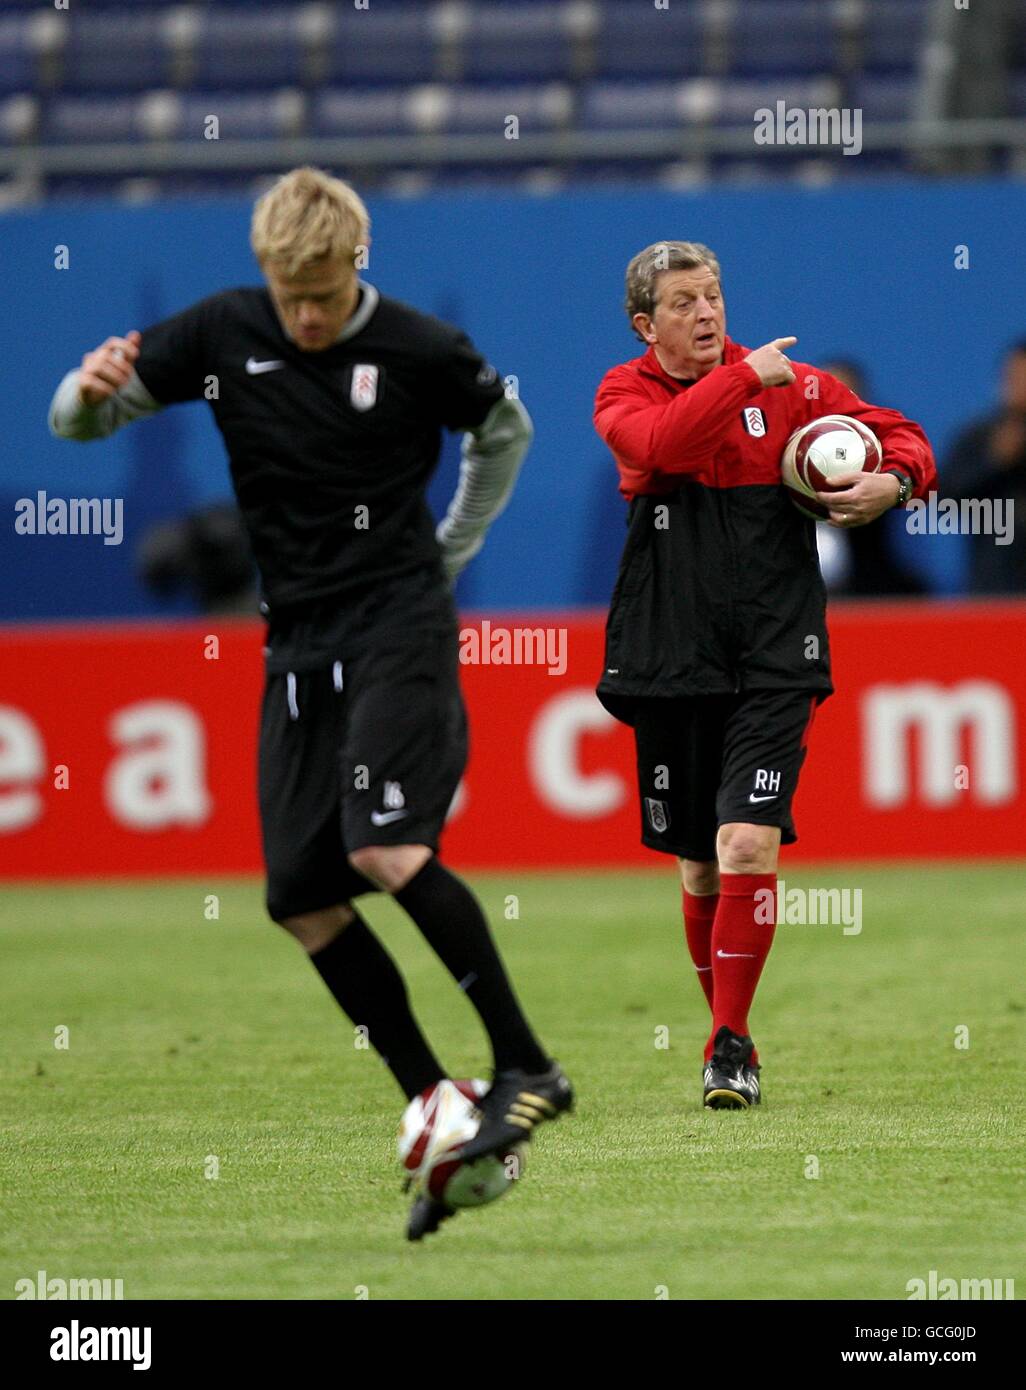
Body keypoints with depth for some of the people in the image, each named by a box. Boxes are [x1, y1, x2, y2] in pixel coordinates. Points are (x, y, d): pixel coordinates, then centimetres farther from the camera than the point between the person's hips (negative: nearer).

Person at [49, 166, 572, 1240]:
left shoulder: (418, 350, -7)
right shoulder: (220, 335, 0)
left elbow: (506, 432, 13)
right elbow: (76, 422, 5)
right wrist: (91, 390, -18)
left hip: (397, 627, -5)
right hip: (297, 644, 5)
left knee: (387, 849, -25)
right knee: (302, 900, -1)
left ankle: (526, 1068, -16)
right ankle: (438, 1107, 6)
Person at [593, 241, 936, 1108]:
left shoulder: (791, 386, 6)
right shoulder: (625, 393, 3)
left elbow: (904, 440, 12)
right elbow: (661, 442, -20)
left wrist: (897, 480, -9)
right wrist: (743, 377, -18)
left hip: (775, 656, -1)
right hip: (670, 661, 1)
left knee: (747, 847, -16)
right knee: (699, 869, 8)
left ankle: (731, 1044, -9)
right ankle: (727, 1031, 26)